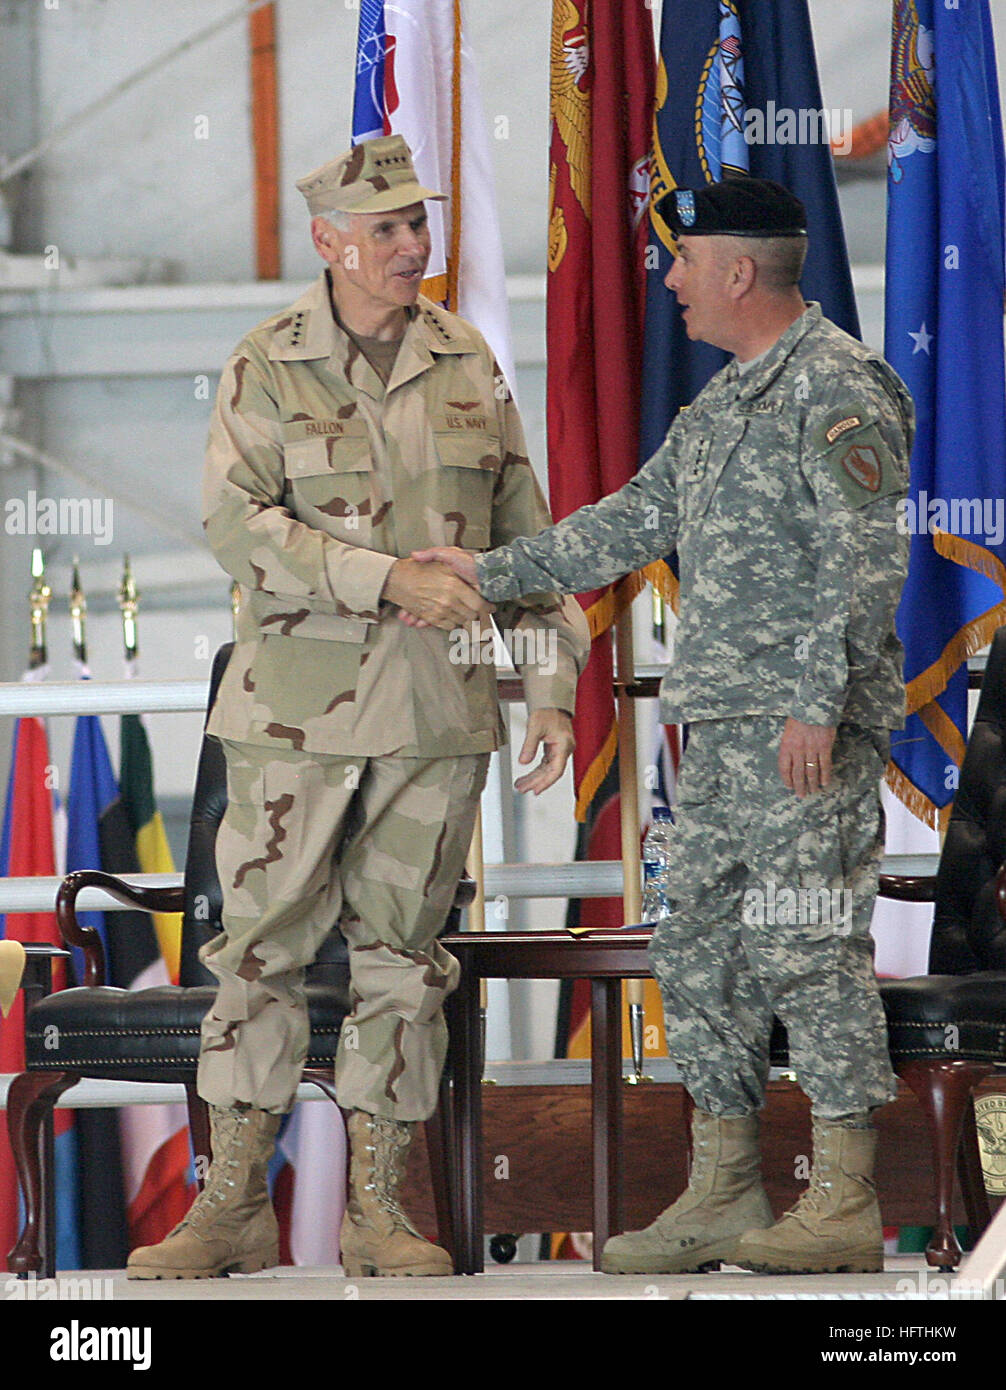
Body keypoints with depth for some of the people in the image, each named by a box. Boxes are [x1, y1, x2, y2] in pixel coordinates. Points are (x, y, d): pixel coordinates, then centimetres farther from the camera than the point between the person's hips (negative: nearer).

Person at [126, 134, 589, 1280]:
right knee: (262, 943, -1)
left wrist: (554, 685, 7)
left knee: (402, 953, 5)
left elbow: (524, 533, 13)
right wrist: (388, 577, -21)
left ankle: (376, 1208, 11)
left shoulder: (466, 363, 9)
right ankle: (233, 1206, 7)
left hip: (436, 707, 3)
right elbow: (236, 521, -13)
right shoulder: (265, 368, -1)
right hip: (297, 703, -2)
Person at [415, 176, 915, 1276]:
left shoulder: (838, 389, -11)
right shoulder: (725, 399, 19)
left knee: (806, 948, -8)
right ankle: (722, 1194, 16)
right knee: (698, 948, 10)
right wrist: (494, 572, 22)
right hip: (721, 727, 10)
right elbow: (636, 520, 24)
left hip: (808, 727, -10)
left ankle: (844, 1204, -4)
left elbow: (864, 562, -17)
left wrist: (818, 701, -22)